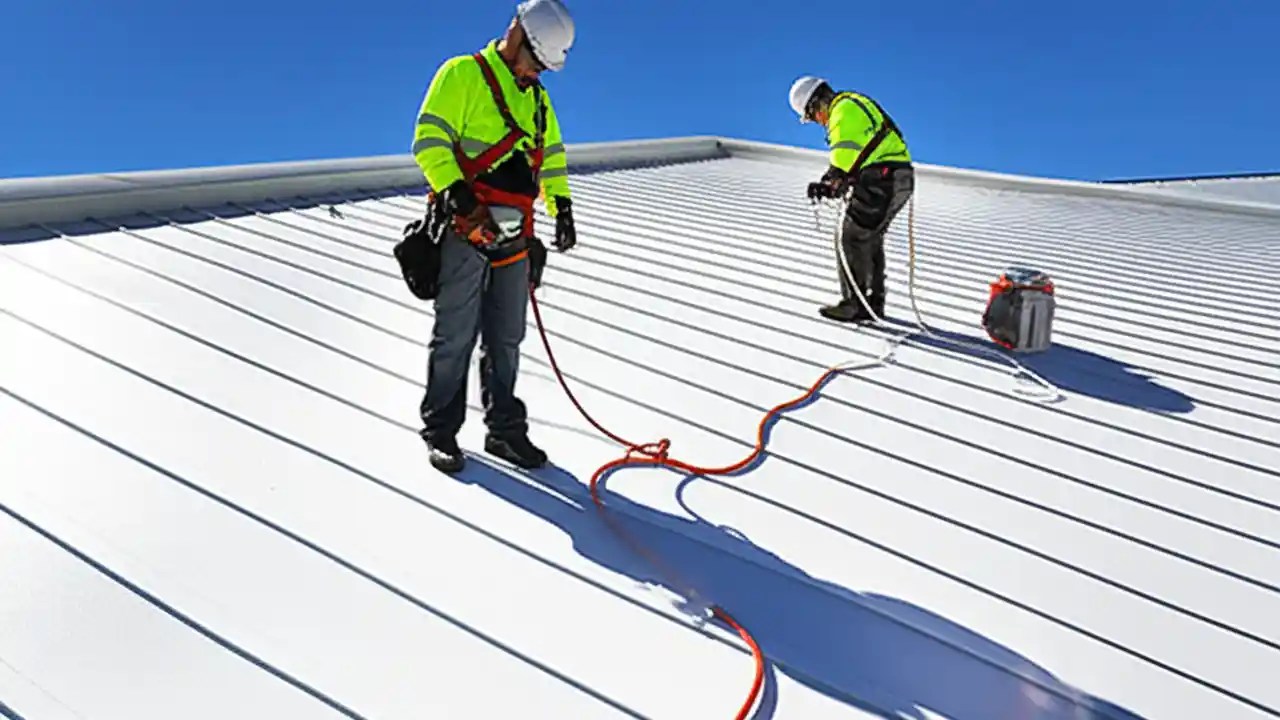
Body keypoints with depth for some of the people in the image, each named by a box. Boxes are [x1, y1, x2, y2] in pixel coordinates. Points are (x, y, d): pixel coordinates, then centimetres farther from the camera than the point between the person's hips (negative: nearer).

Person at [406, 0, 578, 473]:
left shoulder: (536, 96, 20)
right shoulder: (462, 75, -3)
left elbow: (551, 155, 26)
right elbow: (430, 140, -11)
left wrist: (561, 206, 12)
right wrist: (454, 191, -24)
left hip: (514, 235, 7)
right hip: (465, 226, -6)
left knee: (506, 339, 10)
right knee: (455, 336, -1)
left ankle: (504, 429, 20)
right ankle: (441, 431, 11)